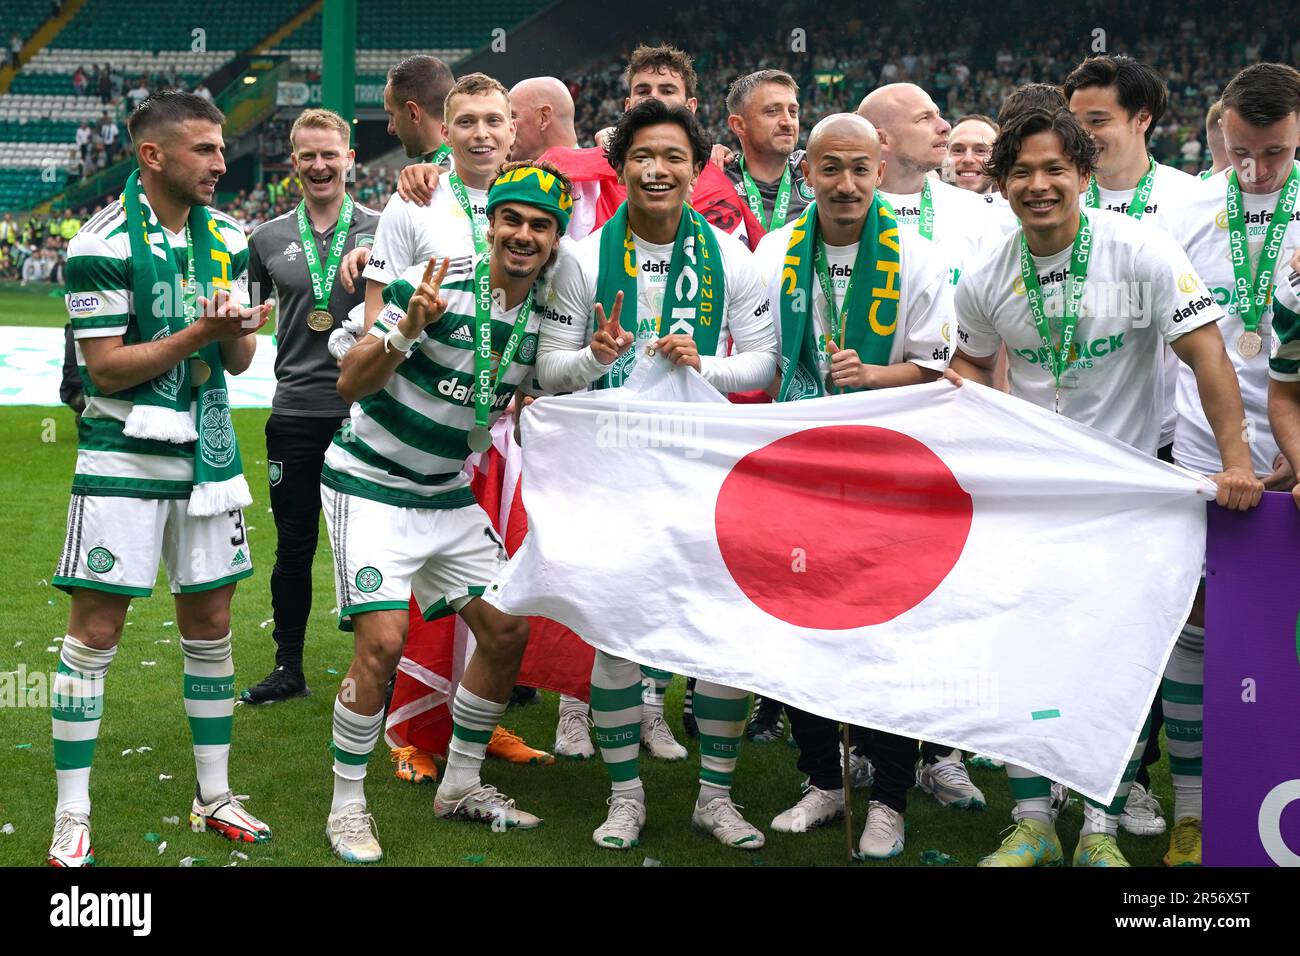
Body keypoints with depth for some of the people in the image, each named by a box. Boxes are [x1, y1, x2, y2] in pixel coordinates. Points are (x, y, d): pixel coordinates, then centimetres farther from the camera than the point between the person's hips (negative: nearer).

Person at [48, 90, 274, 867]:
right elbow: (106, 367, -15)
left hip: (208, 453, 6)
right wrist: (198, 333, -23)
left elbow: (238, 359, 8)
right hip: (125, 458, -6)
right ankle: (72, 822, 5)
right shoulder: (104, 243, -13)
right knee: (96, 631, -3)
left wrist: (237, 331, -14)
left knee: (211, 621, 11)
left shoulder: (227, 237, 6)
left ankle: (214, 796, 24)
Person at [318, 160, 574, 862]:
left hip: (449, 494, 7)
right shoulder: (432, 286, -19)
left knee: (507, 631, 4)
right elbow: (350, 383, -18)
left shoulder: (544, 315, -1)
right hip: (371, 483, -6)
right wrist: (408, 329, -35)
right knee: (383, 642, -17)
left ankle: (461, 785, 23)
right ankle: (346, 804, 1)